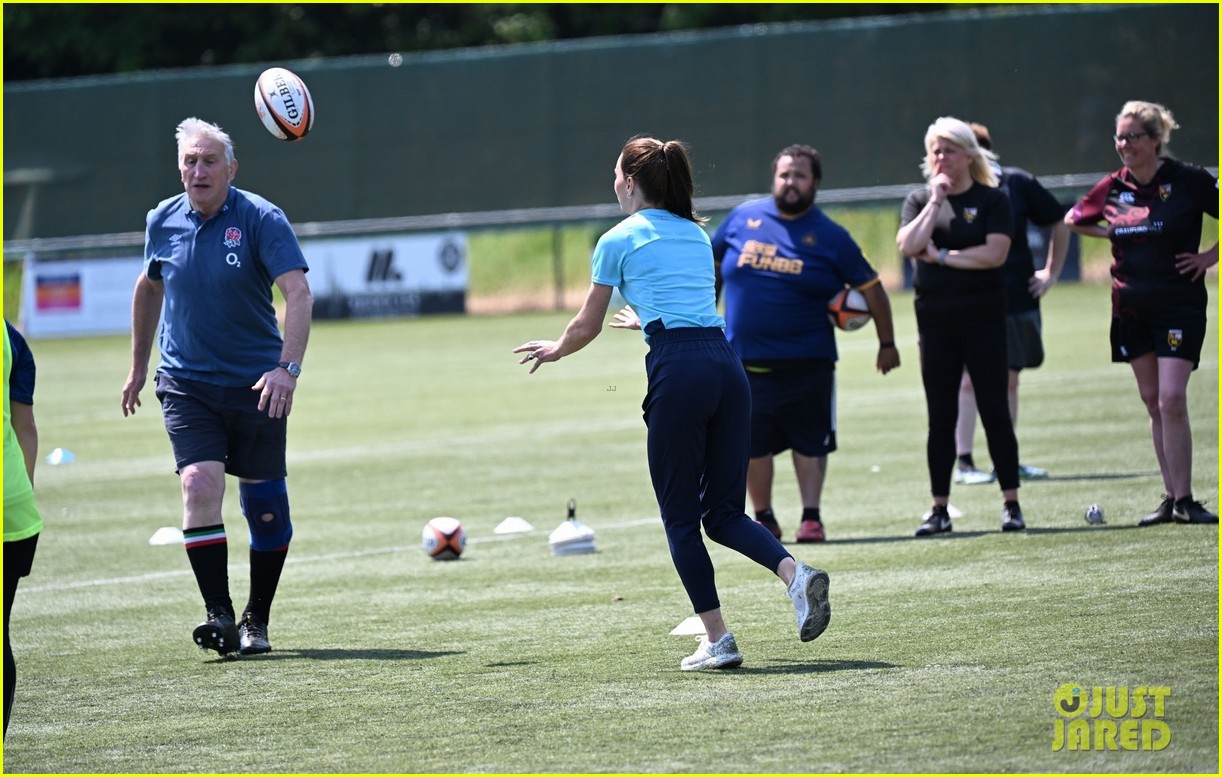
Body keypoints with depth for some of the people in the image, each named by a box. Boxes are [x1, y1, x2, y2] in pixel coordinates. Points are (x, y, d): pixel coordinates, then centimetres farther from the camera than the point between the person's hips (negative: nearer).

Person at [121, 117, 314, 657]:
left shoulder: (261, 220, -11)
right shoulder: (163, 222, 2)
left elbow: (298, 294, -20)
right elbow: (149, 288, 21)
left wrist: (288, 368, -34)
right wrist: (138, 366, 25)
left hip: (255, 385, -2)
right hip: (185, 384, 2)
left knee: (264, 505, 4)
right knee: (199, 485, -18)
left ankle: (257, 621, 20)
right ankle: (219, 616, -17)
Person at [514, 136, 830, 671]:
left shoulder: (619, 241, 6)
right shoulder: (697, 235, 23)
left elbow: (587, 327, 14)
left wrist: (554, 350, 35)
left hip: (677, 371, -6)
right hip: (726, 362, 6)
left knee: (680, 517, 4)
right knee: (724, 512, 11)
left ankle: (717, 641, -1)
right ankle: (796, 575, -15)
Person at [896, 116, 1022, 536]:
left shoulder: (991, 200, 0)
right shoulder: (919, 200, 9)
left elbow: (995, 253, -14)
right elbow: (908, 245, -10)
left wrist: (943, 255, -11)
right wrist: (936, 201, -9)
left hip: (983, 319, -3)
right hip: (935, 321, 3)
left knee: (995, 412, -1)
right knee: (941, 418, 5)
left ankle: (1011, 504, 3)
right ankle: (939, 509, 9)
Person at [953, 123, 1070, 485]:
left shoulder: (1017, 183, 3)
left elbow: (1060, 223, 14)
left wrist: (1052, 272, 10)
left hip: (1017, 298, 3)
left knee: (1009, 379, 9)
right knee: (969, 379, -5)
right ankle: (963, 462, -2)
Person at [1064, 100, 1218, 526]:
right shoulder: (1112, 188, 4)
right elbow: (1074, 219, 22)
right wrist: (1116, 234, 9)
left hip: (1179, 304, -5)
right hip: (1131, 309, 5)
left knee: (1172, 399, -14)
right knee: (1152, 401, 6)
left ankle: (1184, 499, -10)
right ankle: (1171, 498, 12)